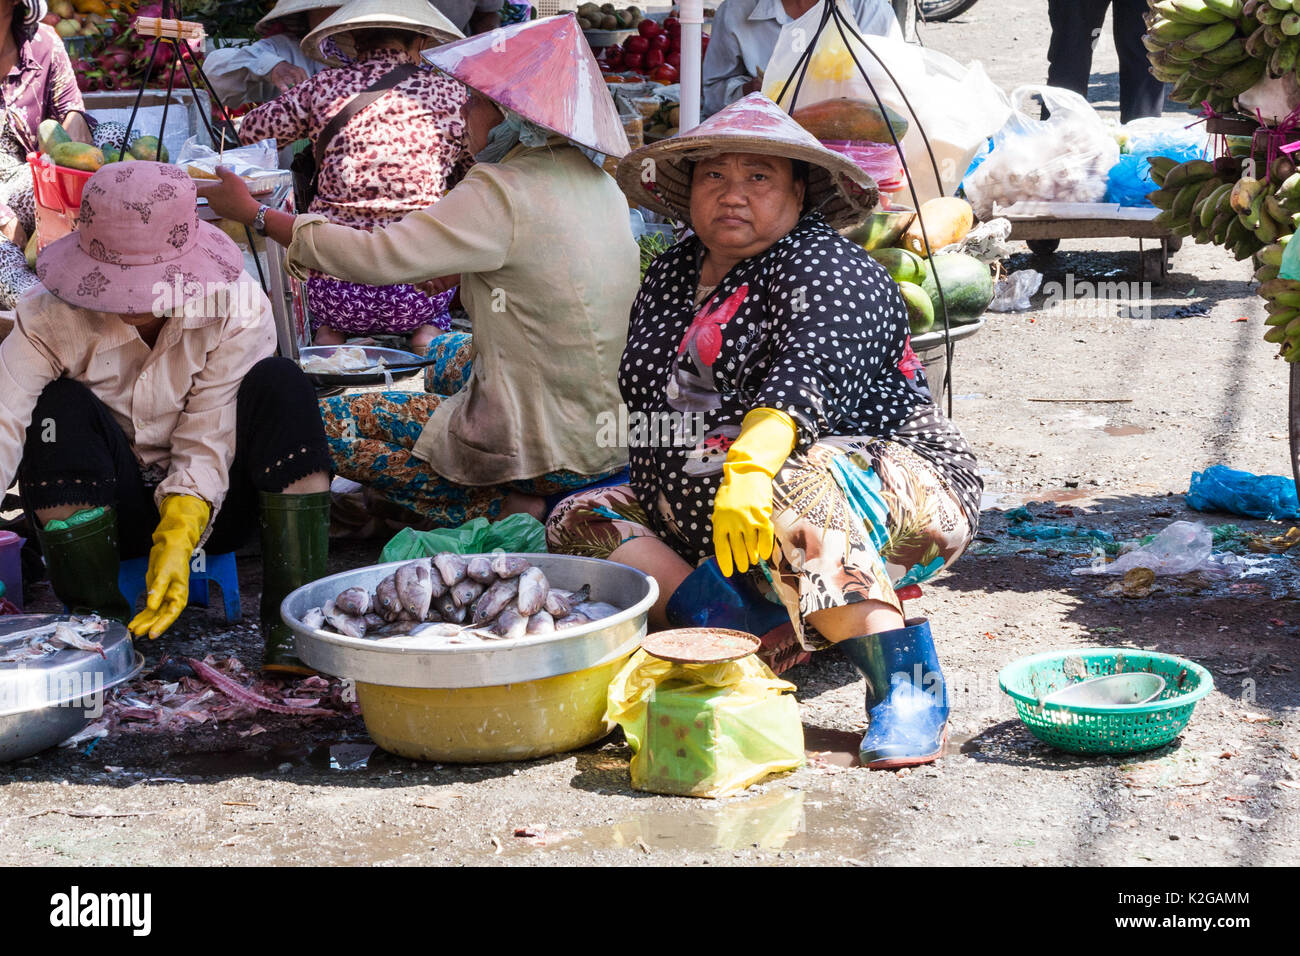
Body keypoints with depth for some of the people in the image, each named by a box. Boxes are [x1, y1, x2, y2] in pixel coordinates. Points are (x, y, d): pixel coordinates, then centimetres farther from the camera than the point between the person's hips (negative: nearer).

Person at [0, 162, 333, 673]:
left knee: (279, 384, -24)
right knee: (61, 410, -29)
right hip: (99, 512, 0)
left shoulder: (237, 308, -17)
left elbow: (207, 445, -20)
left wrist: (178, 542, -35)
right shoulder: (49, 316, -18)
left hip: (203, 508, 0)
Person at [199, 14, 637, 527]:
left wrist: (255, 213, -11)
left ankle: (502, 511, -4)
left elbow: (378, 257, -21)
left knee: (328, 424, -1)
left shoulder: (502, 192, -20)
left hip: (553, 449, -9)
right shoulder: (597, 182, 5)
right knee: (449, 354, 35)